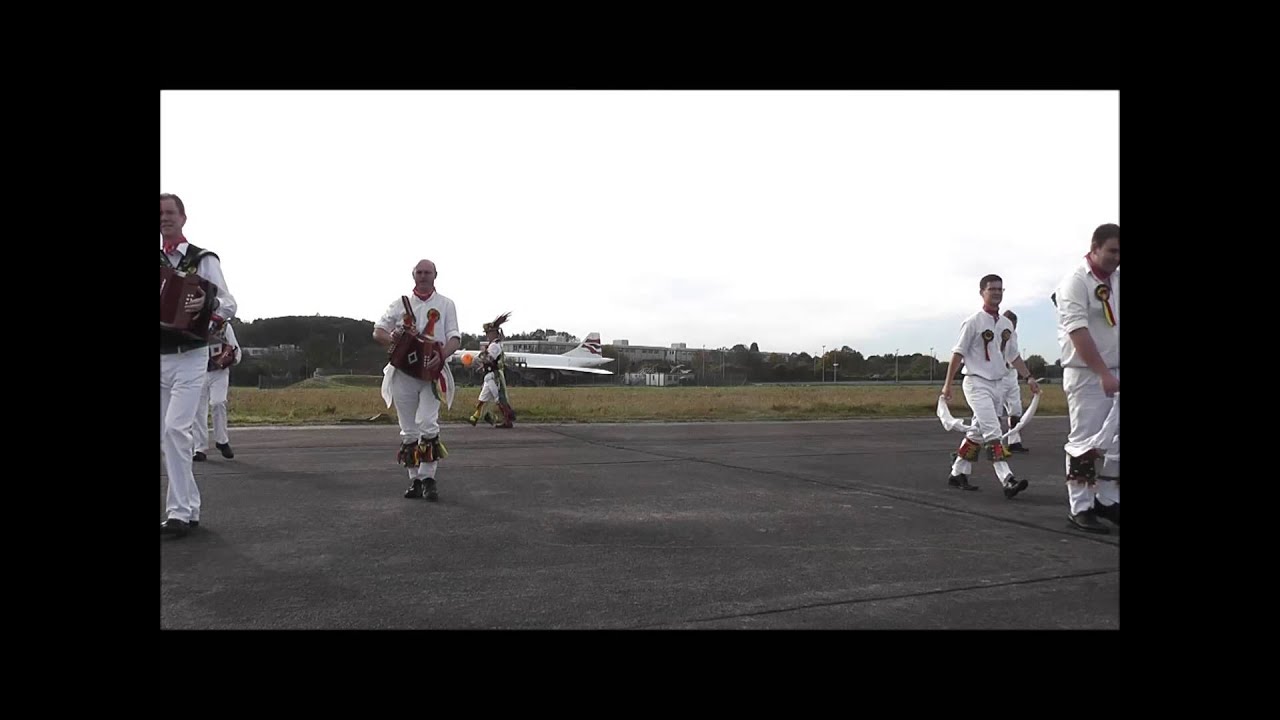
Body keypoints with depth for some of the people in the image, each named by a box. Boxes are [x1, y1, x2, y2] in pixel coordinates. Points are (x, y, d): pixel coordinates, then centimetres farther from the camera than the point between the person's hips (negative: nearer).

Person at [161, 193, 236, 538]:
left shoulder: (203, 260, -1)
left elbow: (229, 305, -5)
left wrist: (208, 305, -25)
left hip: (189, 358, -5)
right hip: (161, 358, 5)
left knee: (175, 428, -16)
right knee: (169, 433, 7)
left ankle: (179, 513, -11)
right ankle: (190, 507, 18)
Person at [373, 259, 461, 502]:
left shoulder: (446, 304, 8)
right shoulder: (400, 304, 13)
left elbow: (455, 337, 0)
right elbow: (377, 331, 11)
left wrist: (441, 355, -22)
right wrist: (392, 338, -14)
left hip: (431, 372, -2)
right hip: (403, 372, 2)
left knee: (427, 423, -17)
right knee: (408, 430, 5)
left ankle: (428, 478, -11)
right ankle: (416, 480, 14)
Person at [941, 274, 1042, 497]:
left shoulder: (1007, 324, 12)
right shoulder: (973, 322, -9)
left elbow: (1013, 355, 18)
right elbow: (958, 353, -10)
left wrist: (1028, 377, 10)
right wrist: (948, 384, -11)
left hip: (997, 385, 8)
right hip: (977, 384, -7)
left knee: (977, 433, 12)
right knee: (993, 432, -16)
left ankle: (958, 474, 23)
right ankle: (1007, 480, -22)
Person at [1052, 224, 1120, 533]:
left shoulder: (1115, 278, 10)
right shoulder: (1076, 281, -13)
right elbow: (1078, 332, -21)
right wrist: (1104, 374, -24)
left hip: (1114, 372, 7)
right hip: (1087, 375, -7)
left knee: (1115, 442, 8)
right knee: (1085, 442, -2)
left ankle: (1107, 500, 22)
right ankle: (1081, 508, 8)